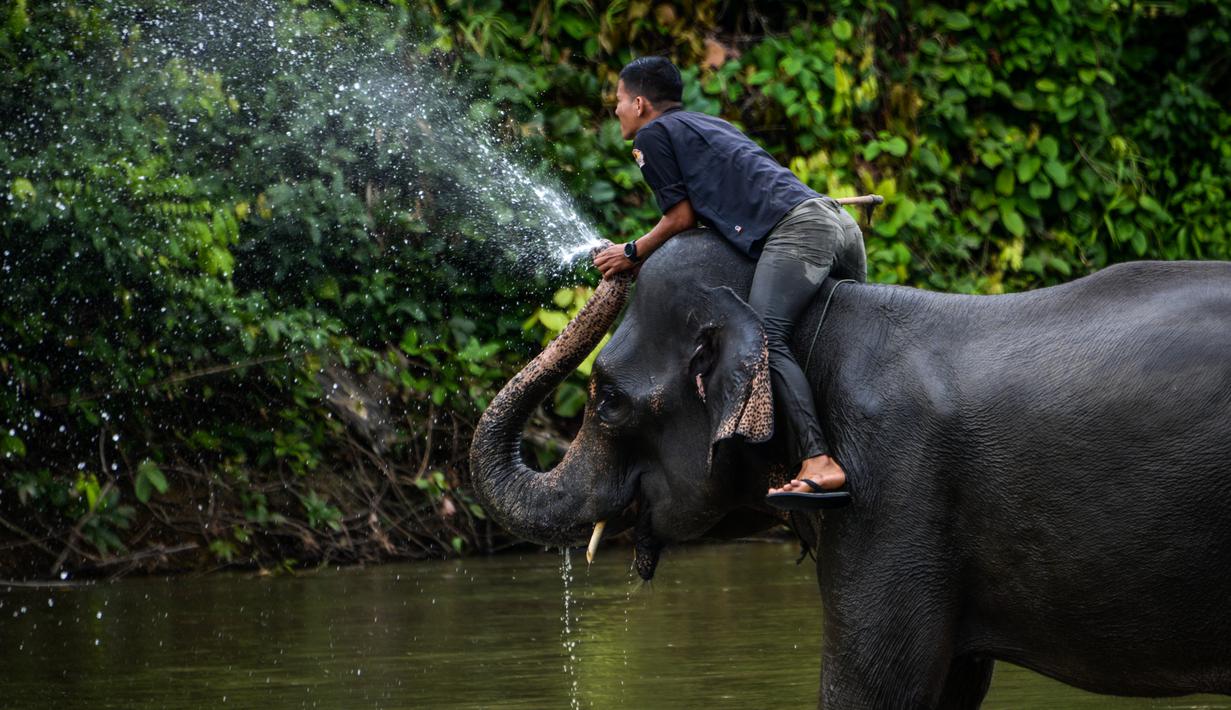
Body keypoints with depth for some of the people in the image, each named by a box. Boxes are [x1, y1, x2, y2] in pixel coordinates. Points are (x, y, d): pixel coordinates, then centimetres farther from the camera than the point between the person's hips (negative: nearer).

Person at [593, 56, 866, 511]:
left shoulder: (654, 132, 10)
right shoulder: (711, 125, 35)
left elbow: (682, 218, 6)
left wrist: (633, 254, 19)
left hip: (796, 227, -10)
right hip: (841, 222, 10)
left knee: (764, 337, -24)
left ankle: (819, 464, -41)